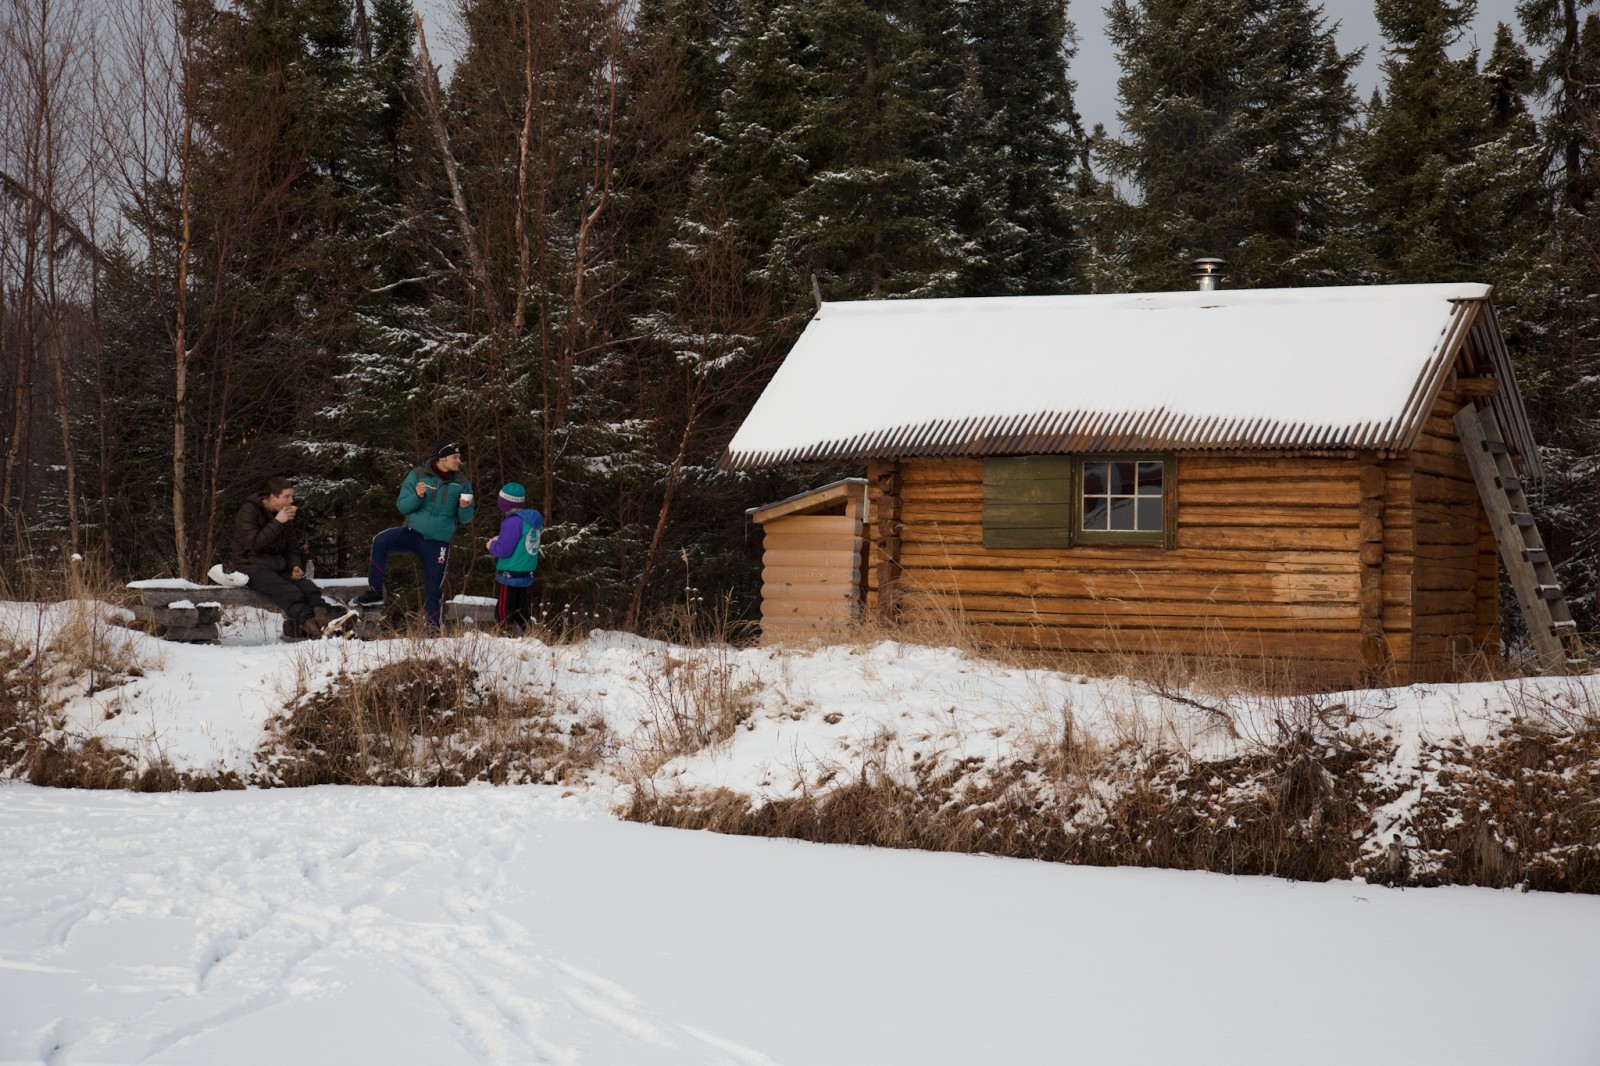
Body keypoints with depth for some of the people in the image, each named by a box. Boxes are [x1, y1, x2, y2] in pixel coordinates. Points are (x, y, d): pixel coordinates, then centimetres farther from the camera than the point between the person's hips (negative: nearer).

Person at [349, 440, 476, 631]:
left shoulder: (461, 483, 3)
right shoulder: (418, 475, -1)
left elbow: (465, 519, 7)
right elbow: (402, 506, -2)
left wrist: (465, 508, -15)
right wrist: (417, 496, -20)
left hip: (438, 542, 1)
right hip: (412, 532, -1)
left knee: (434, 587, 1)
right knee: (380, 541, -26)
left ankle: (432, 626, 18)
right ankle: (374, 592, -16)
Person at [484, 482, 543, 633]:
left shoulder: (513, 521, -20)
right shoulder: (534, 518, 8)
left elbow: (503, 549, -23)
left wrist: (492, 545, -2)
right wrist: (499, 541, 12)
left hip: (510, 575, -9)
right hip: (527, 574, 9)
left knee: (505, 614, -3)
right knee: (521, 611, 16)